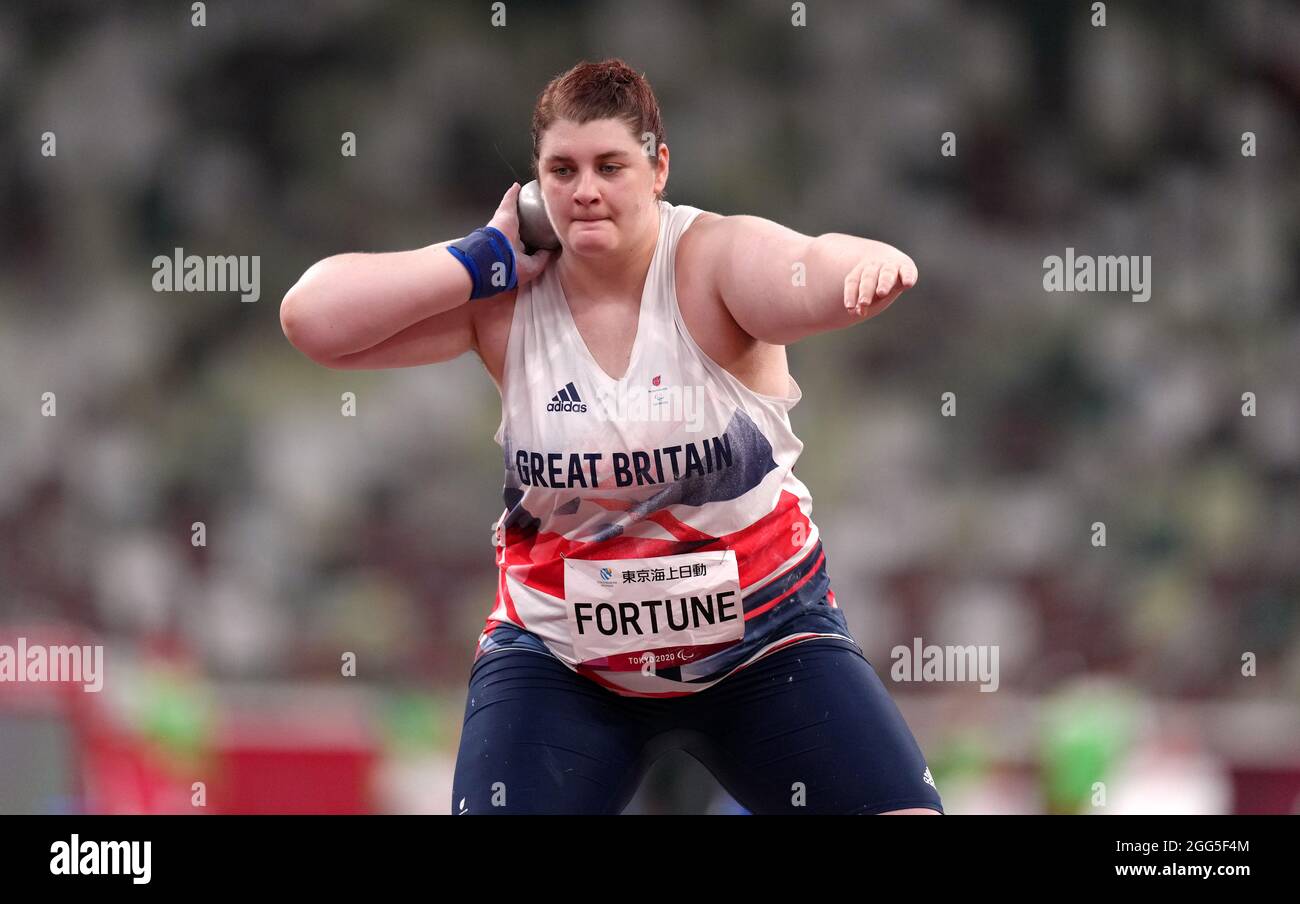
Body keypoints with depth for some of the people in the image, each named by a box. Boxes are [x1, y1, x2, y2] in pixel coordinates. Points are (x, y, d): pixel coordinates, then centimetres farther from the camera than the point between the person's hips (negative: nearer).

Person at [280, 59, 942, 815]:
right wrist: (487, 259, -17)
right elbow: (311, 319, -14)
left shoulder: (715, 262, -15)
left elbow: (811, 277, -38)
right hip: (560, 655, 1)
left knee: (900, 810, -11)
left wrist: (866, 267, -62)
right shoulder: (504, 300, -7)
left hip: (765, 636, -1)